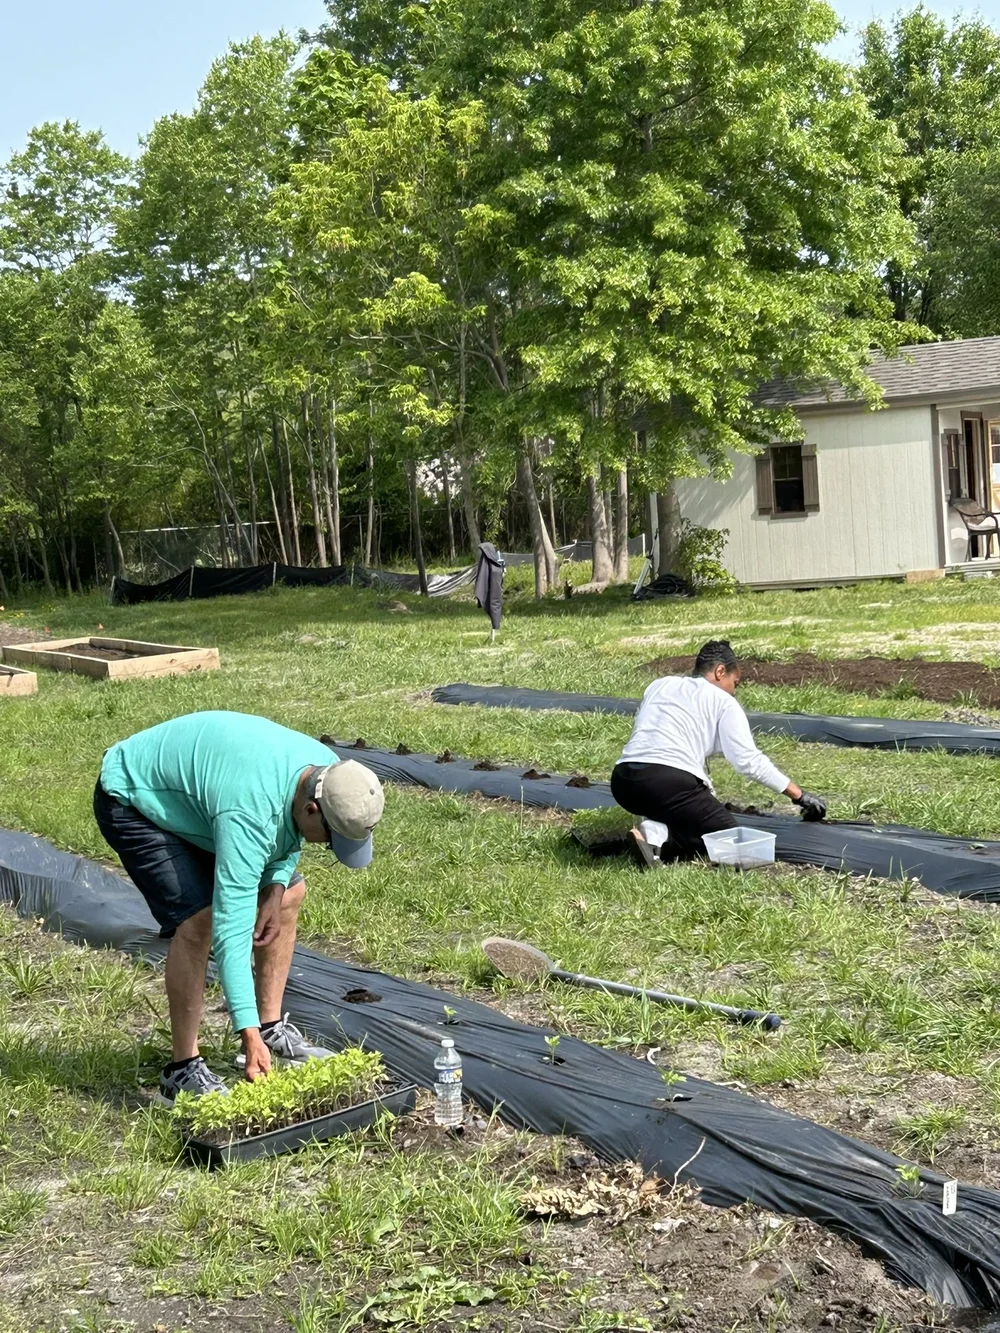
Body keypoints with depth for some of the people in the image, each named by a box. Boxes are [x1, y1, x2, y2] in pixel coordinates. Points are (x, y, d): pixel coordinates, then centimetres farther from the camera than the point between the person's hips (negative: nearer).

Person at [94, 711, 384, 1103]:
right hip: (132, 800, -9)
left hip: (192, 795, 9)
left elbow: (289, 835, 7)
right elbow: (231, 927, -41)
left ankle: (271, 1028, 16)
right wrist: (248, 1034, -42)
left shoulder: (326, 770, -17)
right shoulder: (251, 814, -41)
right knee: (199, 917, -25)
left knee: (290, 892, 6)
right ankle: (182, 1070, -14)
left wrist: (276, 886, -10)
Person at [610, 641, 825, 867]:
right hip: (669, 782, -6)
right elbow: (749, 760, 3)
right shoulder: (723, 701, 9)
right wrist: (799, 795, 12)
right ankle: (658, 839, -13)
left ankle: (655, 829, -2)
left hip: (622, 781, 6)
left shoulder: (659, 686, 26)